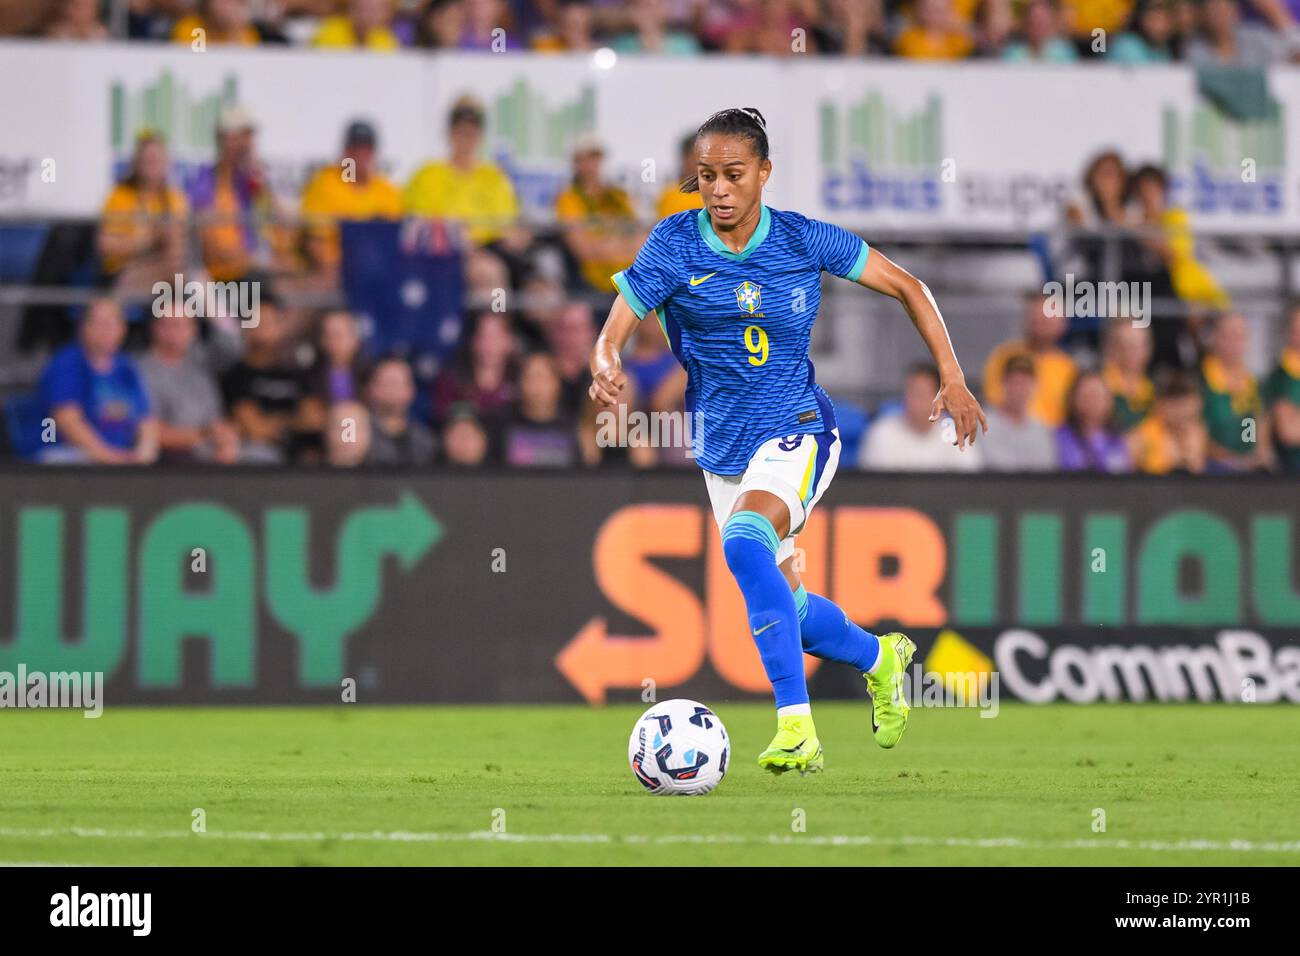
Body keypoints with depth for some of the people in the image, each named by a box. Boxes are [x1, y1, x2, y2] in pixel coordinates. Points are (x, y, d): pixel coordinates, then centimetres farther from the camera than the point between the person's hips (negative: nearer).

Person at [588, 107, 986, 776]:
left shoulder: (804, 241, -9)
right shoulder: (675, 245, -9)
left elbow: (907, 287, 3)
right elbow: (612, 333, -15)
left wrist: (952, 377, -3)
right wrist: (607, 369, -39)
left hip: (796, 433, -4)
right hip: (722, 449, 4)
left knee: (745, 542, -33)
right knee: (783, 607, 12)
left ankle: (796, 727, -36)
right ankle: (879, 658, 45)